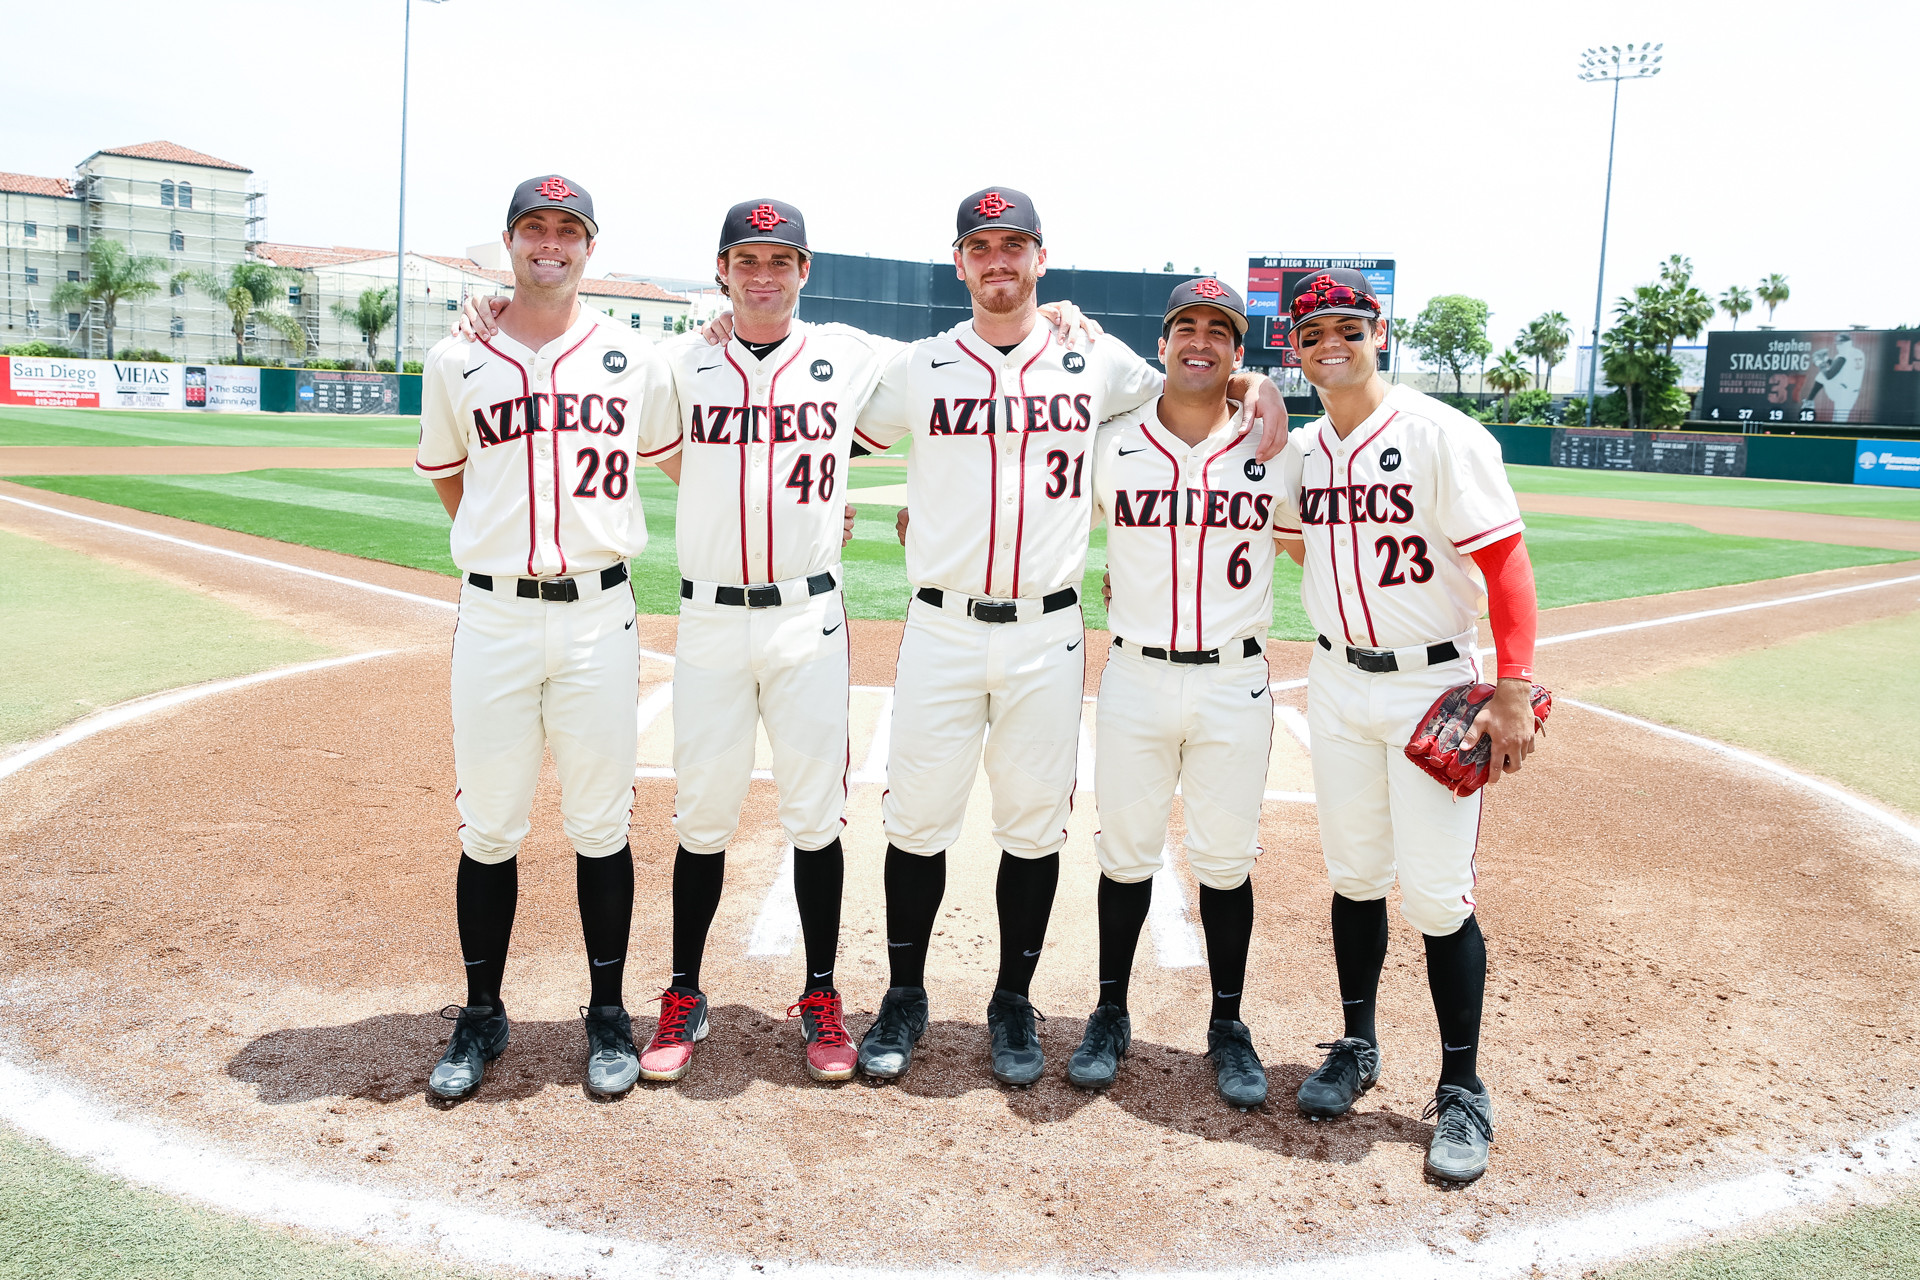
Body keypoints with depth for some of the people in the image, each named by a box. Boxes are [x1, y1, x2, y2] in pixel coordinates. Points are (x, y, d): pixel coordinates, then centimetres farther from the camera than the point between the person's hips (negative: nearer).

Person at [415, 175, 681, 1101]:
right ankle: (481, 1018, 23)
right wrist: (499, 543, 13)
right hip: (493, 616, 1)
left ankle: (607, 1015, 20)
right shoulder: (456, 361, 7)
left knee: (600, 826, 6)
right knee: (488, 828, 6)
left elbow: (680, 460, 19)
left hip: (597, 616, 0)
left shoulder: (633, 361, 6)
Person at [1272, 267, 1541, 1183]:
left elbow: (1505, 560, -15)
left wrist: (1513, 690, -23)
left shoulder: (1442, 435, -12)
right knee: (1355, 877, 14)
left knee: (1436, 895, -4)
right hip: (1337, 685, 5)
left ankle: (1462, 1090, 12)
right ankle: (1357, 1046, 31)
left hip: (1433, 688, -5)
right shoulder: (1301, 449, 7)